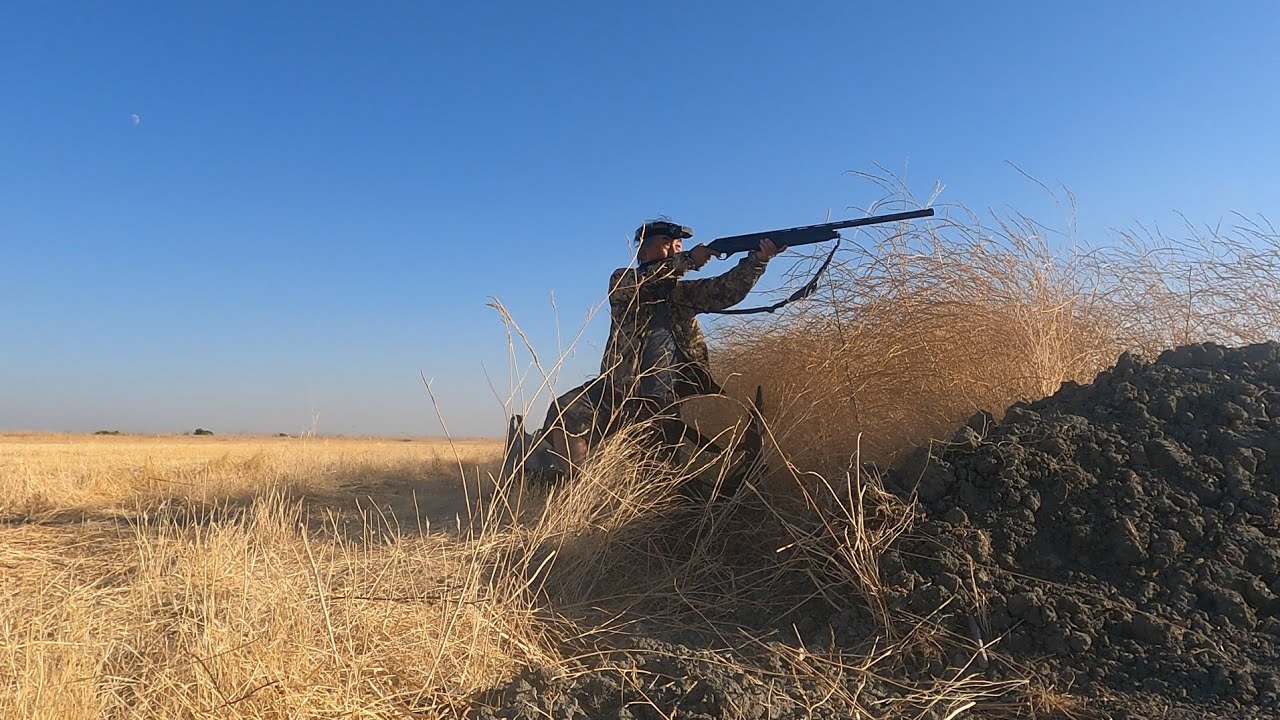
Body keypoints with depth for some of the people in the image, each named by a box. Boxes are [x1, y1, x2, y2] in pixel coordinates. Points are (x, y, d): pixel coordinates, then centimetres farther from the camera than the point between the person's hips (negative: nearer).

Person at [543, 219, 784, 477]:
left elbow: (726, 290, 0)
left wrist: (758, 258, -17)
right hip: (623, 391, -2)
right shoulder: (621, 280, 11)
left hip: (677, 397, 3)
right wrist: (689, 260, -18)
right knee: (566, 411, -24)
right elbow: (640, 282, -14)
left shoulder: (685, 292, 17)